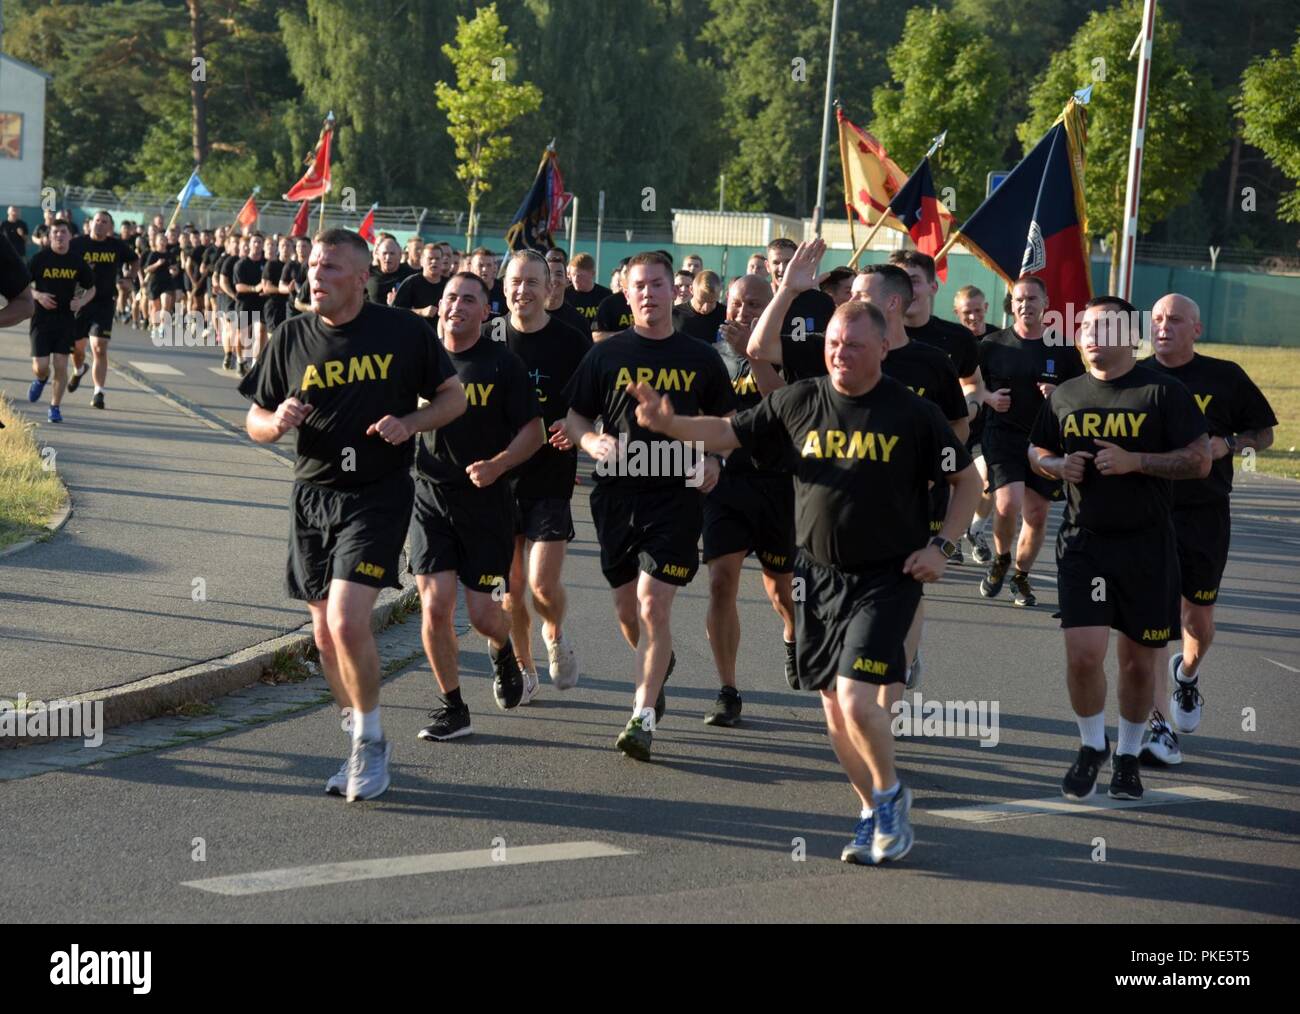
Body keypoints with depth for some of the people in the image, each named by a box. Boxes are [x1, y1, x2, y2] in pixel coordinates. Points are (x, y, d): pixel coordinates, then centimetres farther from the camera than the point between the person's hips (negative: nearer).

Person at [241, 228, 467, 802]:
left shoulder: (402, 332, -4)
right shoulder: (293, 337, 4)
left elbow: (454, 396, 6)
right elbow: (255, 423, 10)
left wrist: (409, 422, -13)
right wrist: (276, 422, -14)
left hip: (378, 495, -4)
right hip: (312, 496, 4)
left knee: (347, 623, -18)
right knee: (326, 635, 9)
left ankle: (370, 741, 3)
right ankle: (364, 749, 29)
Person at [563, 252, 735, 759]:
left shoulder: (700, 358, 5)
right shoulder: (606, 355, 5)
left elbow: (724, 422, 16)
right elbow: (574, 417, 10)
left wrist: (713, 459, -3)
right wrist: (592, 441, -12)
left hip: (676, 495, -2)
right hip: (617, 494, 2)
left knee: (654, 605, -13)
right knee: (627, 609, 11)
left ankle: (644, 716, -10)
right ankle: (658, 664, 43)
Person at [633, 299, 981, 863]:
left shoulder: (912, 414, -6)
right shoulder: (799, 402, 2)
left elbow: (968, 481, 4)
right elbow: (729, 433, 8)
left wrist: (941, 547, -6)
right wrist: (668, 424, -9)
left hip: (886, 579, -4)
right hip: (818, 575, 4)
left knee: (856, 700, -16)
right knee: (834, 707, 9)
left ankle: (890, 796, 10)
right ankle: (874, 815, 27)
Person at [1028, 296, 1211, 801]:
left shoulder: (1163, 391, -4)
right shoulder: (1064, 396, 7)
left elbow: (1200, 460, -7)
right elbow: (1037, 453, 21)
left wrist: (1135, 461, -18)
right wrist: (1058, 466, -2)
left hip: (1147, 545, -1)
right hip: (1083, 542, 2)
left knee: (1139, 660, 7)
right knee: (1083, 653, -10)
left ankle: (1127, 757, 27)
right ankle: (1092, 746, 15)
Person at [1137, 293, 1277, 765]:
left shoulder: (1224, 377, 1)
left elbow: (1264, 433, 9)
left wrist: (1227, 445, -10)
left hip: (1205, 516, 0)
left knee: (1199, 620, 10)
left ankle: (1187, 675, 44)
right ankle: (1158, 726, -5)